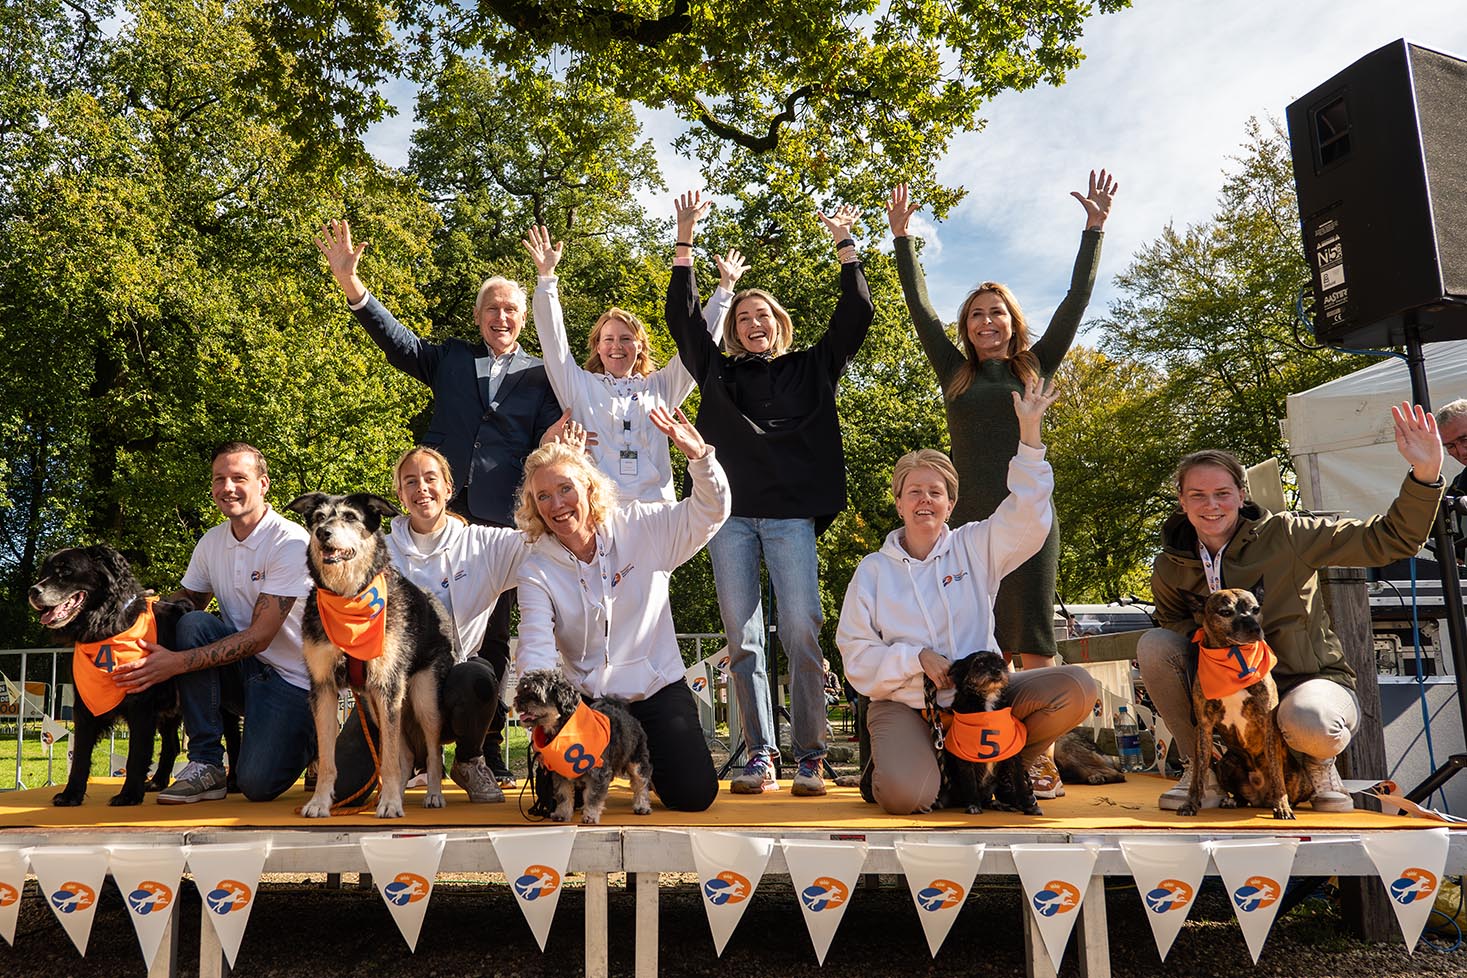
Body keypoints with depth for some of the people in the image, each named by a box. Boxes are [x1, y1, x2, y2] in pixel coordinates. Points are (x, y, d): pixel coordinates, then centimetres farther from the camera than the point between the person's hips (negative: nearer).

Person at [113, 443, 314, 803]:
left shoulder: (291, 543, -18)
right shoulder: (211, 542, 5)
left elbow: (259, 636, -22)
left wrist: (177, 662, -29)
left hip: (291, 678, -6)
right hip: (242, 664, 6)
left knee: (256, 784, -21)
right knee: (192, 623, -23)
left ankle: (307, 738, 15)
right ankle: (206, 764, -14)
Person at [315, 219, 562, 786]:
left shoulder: (541, 376, 10)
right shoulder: (451, 360, 15)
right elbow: (397, 340, 3)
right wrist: (351, 285, -10)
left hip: (502, 522, -1)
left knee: (492, 640, 4)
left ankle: (487, 753, 12)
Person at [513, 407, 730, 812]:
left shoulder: (640, 528, -4)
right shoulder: (537, 572, -4)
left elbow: (710, 512, -8)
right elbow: (535, 651, -15)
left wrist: (700, 457, -27)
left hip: (657, 687, 0)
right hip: (586, 699, 1)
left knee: (694, 793, -14)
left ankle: (647, 756, 21)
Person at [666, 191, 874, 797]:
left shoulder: (811, 370, 17)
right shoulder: (719, 372, 19)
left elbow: (855, 315, 12)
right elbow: (682, 316, 16)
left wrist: (845, 245, 11)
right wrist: (686, 242, 14)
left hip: (791, 514, -2)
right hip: (730, 514, 2)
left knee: (802, 633, -9)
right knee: (743, 639, -1)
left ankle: (809, 757, -1)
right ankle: (760, 756, 5)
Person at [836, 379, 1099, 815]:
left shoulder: (974, 548, 8)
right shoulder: (873, 570, 5)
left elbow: (1025, 517, -6)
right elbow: (857, 651, 2)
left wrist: (1029, 433, -12)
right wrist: (917, 658, -15)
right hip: (905, 704, -2)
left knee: (1076, 687, -21)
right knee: (907, 796, -31)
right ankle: (895, 761, 8)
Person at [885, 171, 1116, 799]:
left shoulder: (1035, 368, 13)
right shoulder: (955, 373, 14)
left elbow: (1075, 302, 10)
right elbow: (919, 307, 13)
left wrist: (1094, 228, 8)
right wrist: (902, 237, 11)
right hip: (969, 518, 1)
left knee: (1032, 636, -1)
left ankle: (1039, 758, 0)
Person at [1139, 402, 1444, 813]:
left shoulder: (1285, 535, -12)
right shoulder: (1170, 568, -3)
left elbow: (1390, 539, -12)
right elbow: (1176, 629, 12)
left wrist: (1425, 472, -27)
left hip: (1314, 681, -3)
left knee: (1308, 725, -40)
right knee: (1153, 644, -20)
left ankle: (1320, 764, 1)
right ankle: (1201, 768, -8)